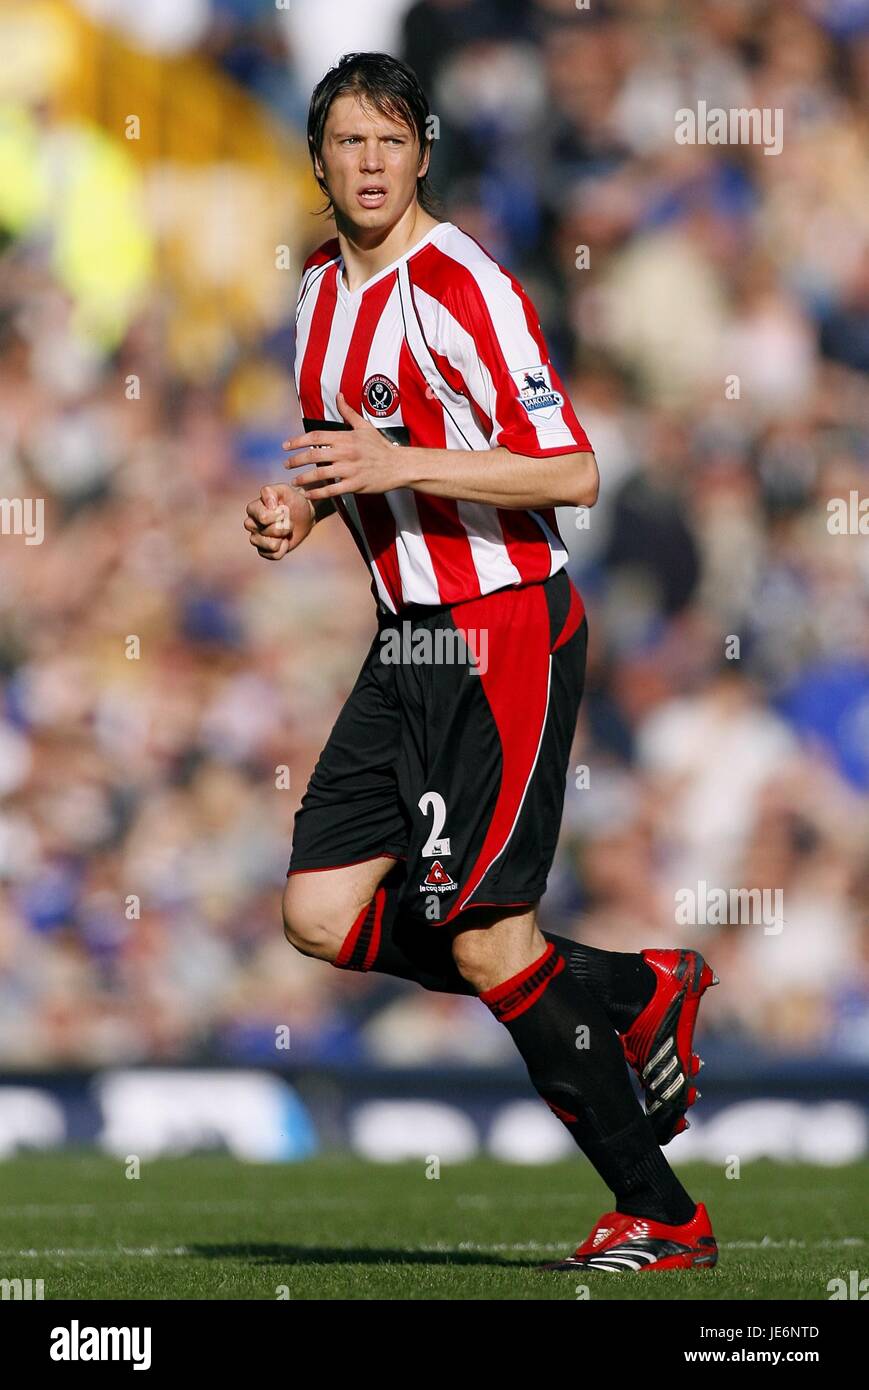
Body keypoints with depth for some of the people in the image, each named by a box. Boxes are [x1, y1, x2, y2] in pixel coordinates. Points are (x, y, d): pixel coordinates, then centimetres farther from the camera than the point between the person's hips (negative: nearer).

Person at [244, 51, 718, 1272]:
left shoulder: (465, 287, -14)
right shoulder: (323, 294, 12)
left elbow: (572, 474, -19)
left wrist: (398, 465, -24)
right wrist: (304, 503, 6)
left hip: (507, 633, -8)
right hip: (408, 642, 8)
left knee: (484, 939, -12)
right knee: (322, 915, 0)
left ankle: (661, 1217, -1)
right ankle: (637, 996, 14)